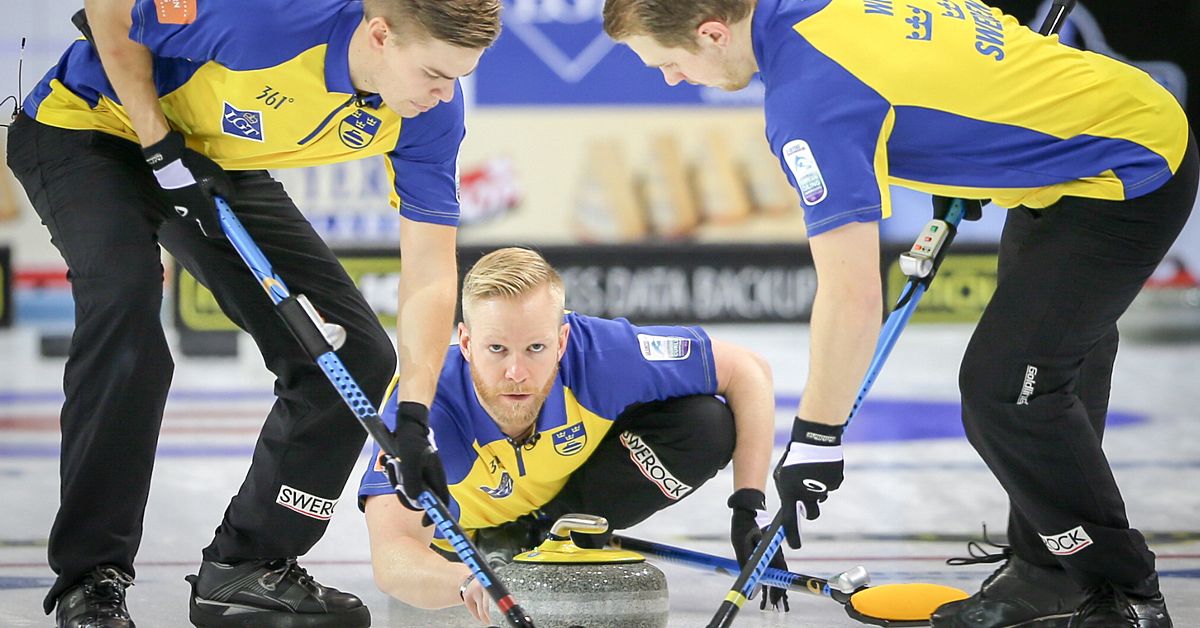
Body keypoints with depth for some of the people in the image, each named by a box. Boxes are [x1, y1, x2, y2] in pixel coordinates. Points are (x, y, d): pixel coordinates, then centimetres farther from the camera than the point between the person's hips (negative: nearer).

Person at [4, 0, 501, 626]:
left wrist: (413, 416, -23)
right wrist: (162, 146, -21)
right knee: (125, 302, -32)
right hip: (85, 129, -6)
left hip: (223, 168, 6)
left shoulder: (433, 109, -20)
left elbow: (431, 272, -14)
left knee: (358, 359, -4)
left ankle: (244, 569, 8)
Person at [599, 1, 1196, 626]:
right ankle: (1051, 573, 36)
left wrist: (815, 438, -19)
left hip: (1130, 176, -10)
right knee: (1062, 355, 22)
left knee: (1003, 387, -13)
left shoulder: (808, 93, -26)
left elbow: (852, 298, -27)